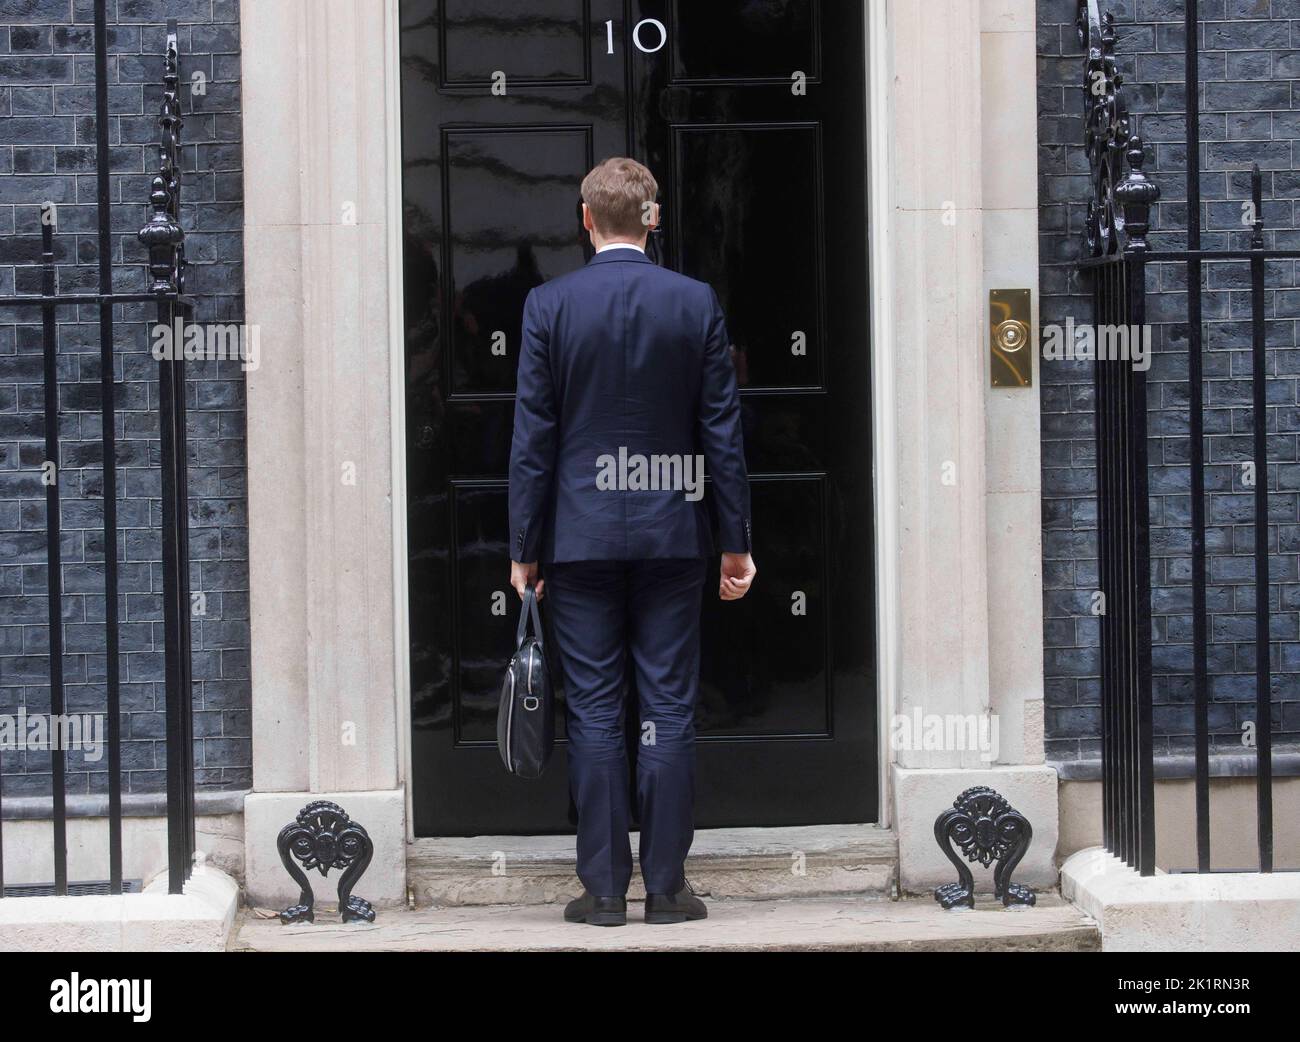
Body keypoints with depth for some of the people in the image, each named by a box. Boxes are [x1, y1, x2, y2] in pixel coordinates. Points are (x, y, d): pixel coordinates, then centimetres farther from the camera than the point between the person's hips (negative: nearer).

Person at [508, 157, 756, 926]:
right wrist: (736, 541, 7)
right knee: (670, 709, 4)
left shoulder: (549, 305, -3)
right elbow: (723, 432, 1)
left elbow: (533, 437, -3)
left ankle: (604, 889, 5)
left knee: (594, 711, 3)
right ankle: (667, 887, 7)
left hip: (580, 536, -1)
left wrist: (525, 547, 3)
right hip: (672, 533, 1)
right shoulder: (697, 302, -1)